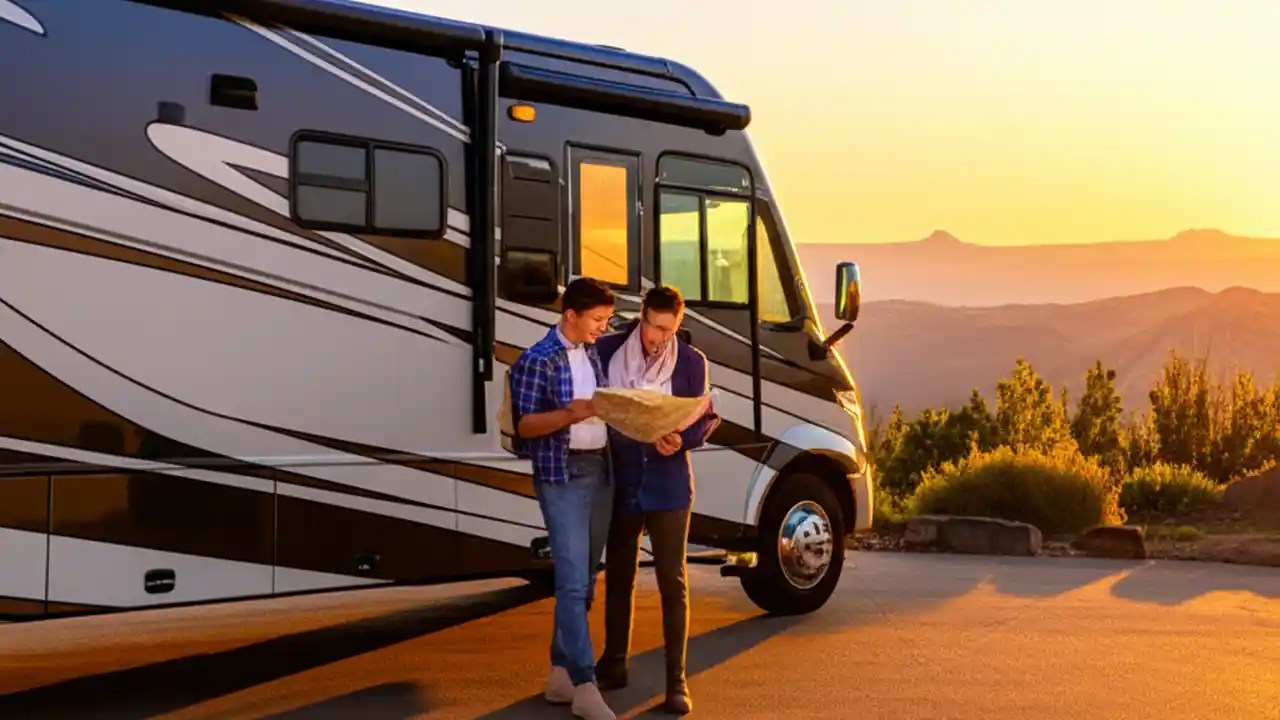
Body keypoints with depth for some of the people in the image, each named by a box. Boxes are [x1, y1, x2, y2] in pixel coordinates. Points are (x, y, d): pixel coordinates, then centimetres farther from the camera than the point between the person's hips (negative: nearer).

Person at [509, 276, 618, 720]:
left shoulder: (594, 353, 12)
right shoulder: (537, 361, -9)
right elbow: (524, 426, -12)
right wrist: (570, 414, -27)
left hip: (600, 471, 8)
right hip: (562, 477, -8)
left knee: (585, 579, 11)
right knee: (573, 580, -10)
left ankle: (561, 675, 21)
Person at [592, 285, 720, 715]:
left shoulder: (692, 362, -4)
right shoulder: (607, 351, -2)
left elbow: (705, 419, 0)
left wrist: (680, 441, -18)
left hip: (667, 484, -2)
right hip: (620, 482, 2)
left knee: (673, 582, 0)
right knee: (618, 576, 14)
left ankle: (676, 679, 7)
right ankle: (613, 664, 29)